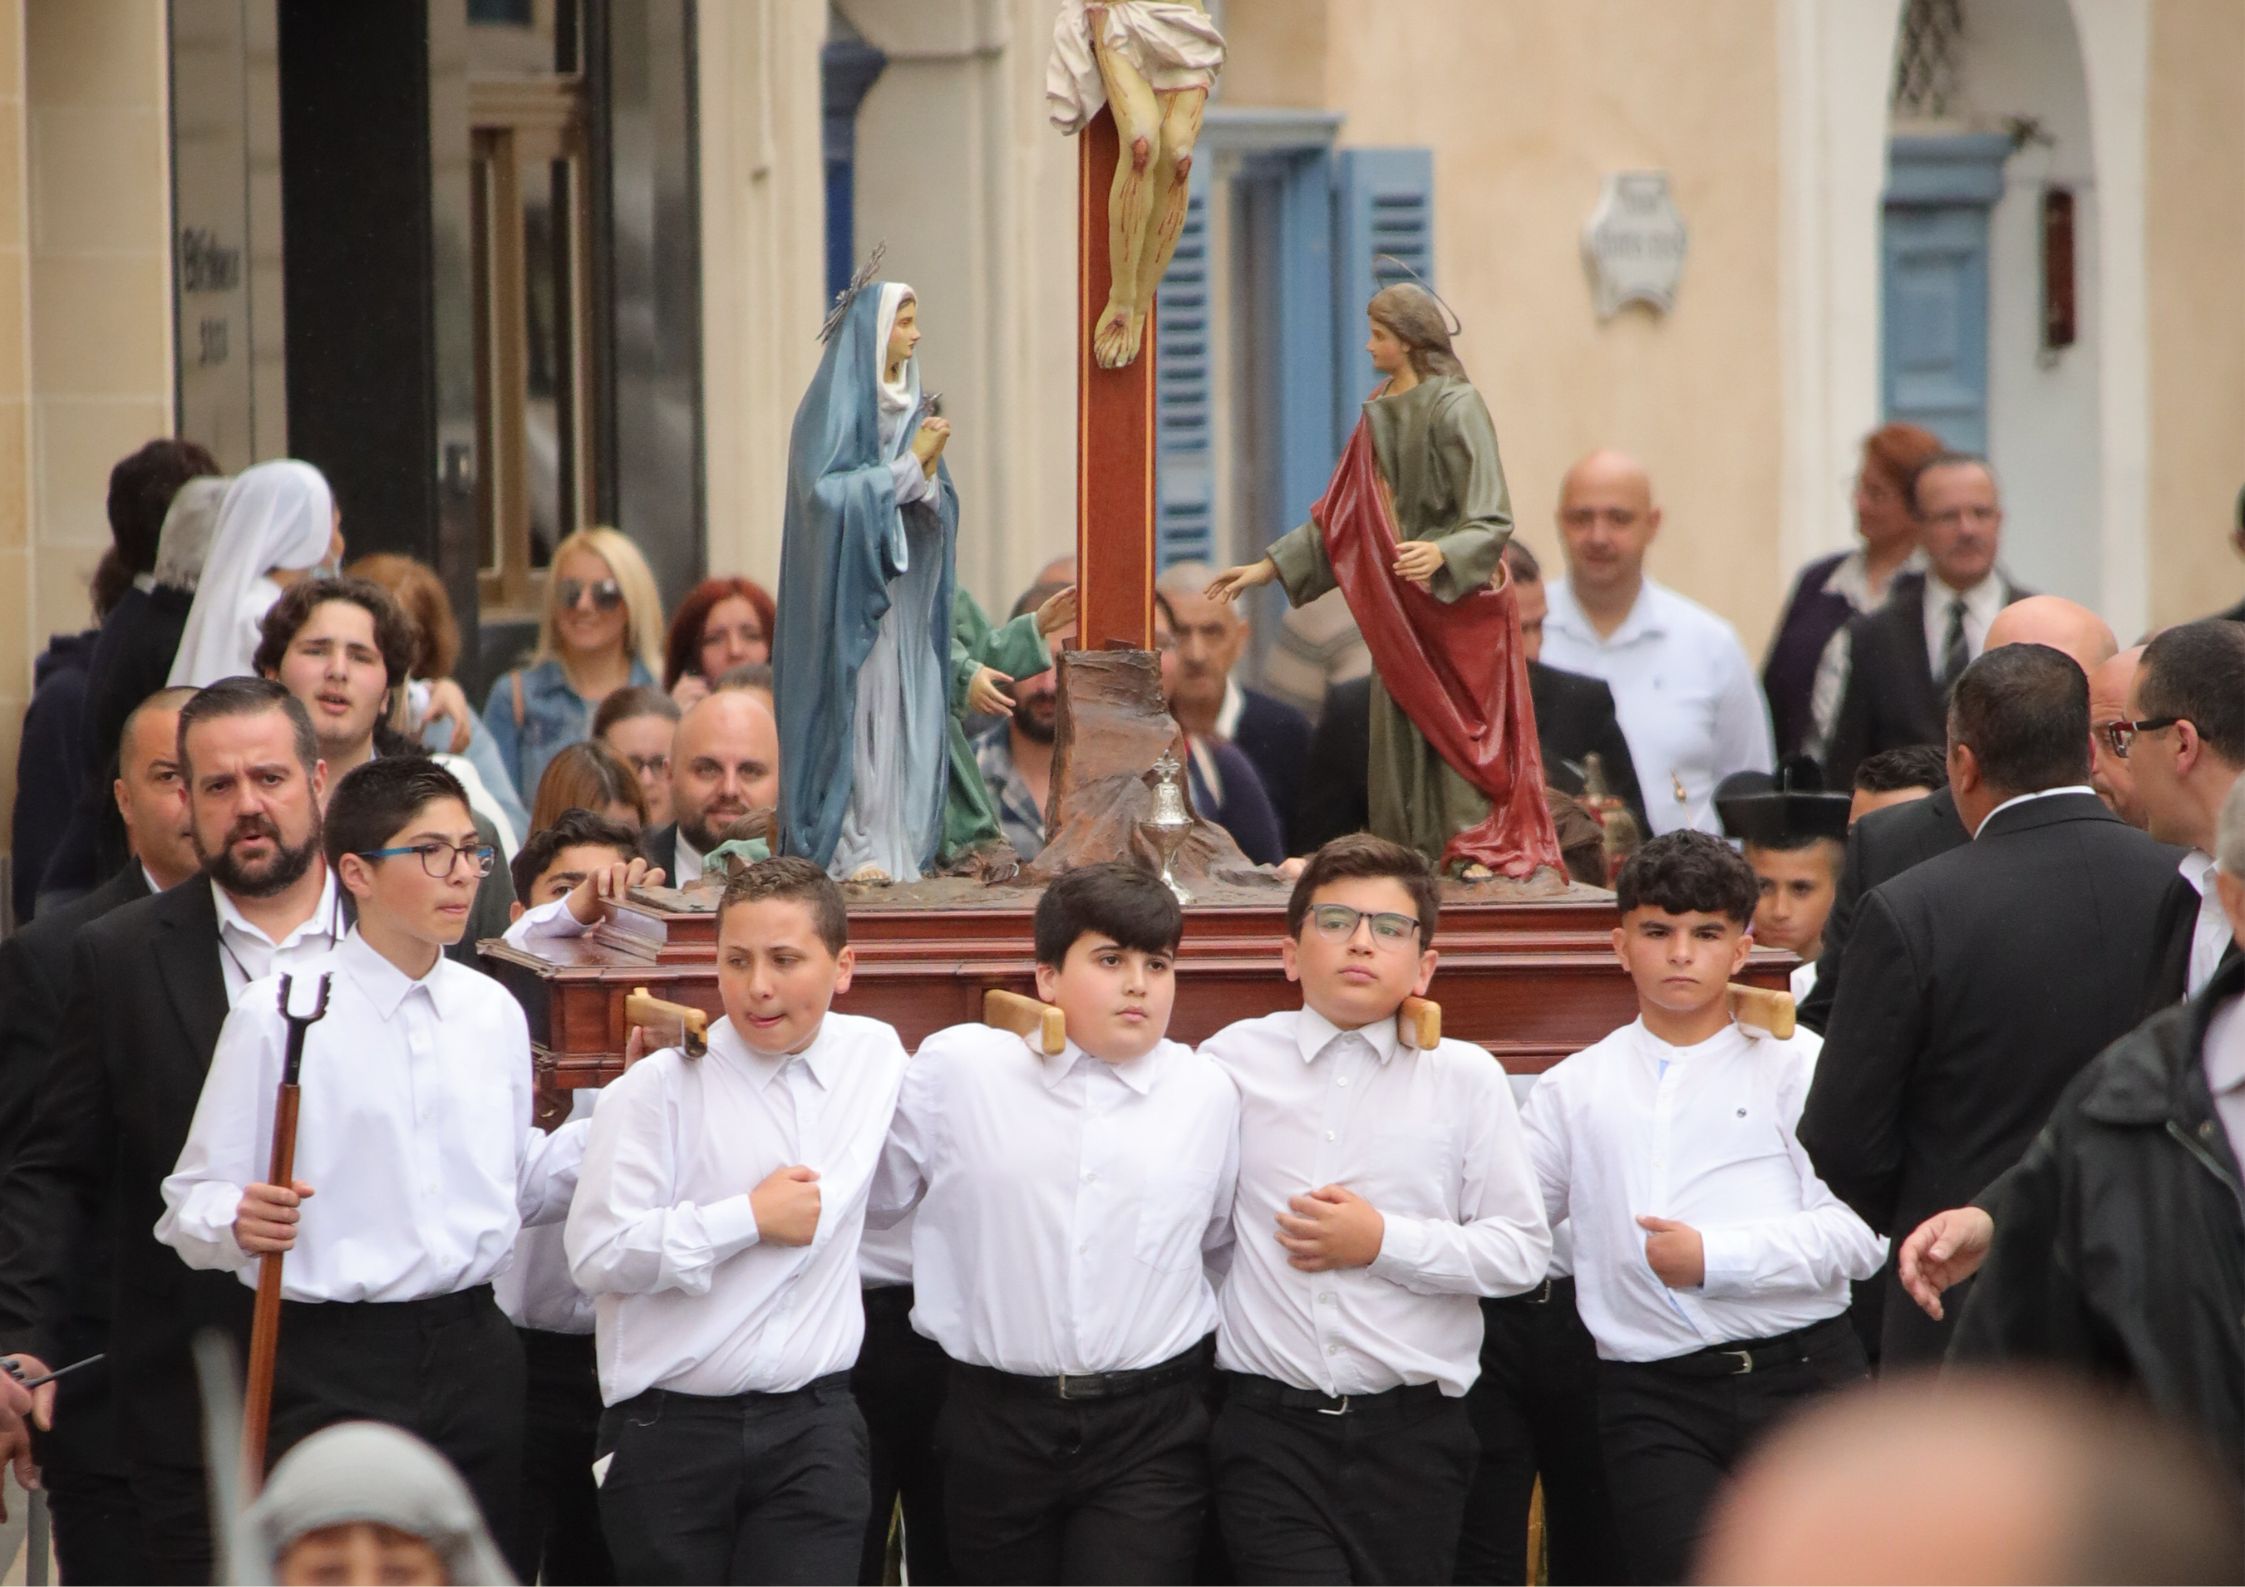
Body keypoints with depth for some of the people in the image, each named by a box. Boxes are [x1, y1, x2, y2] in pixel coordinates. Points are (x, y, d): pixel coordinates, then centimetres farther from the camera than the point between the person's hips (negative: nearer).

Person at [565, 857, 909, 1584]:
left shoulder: (876, 1054, 7)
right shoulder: (660, 1088, -8)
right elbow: (598, 1252, -16)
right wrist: (750, 1220, -13)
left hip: (814, 1426, 3)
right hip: (673, 1433, -3)